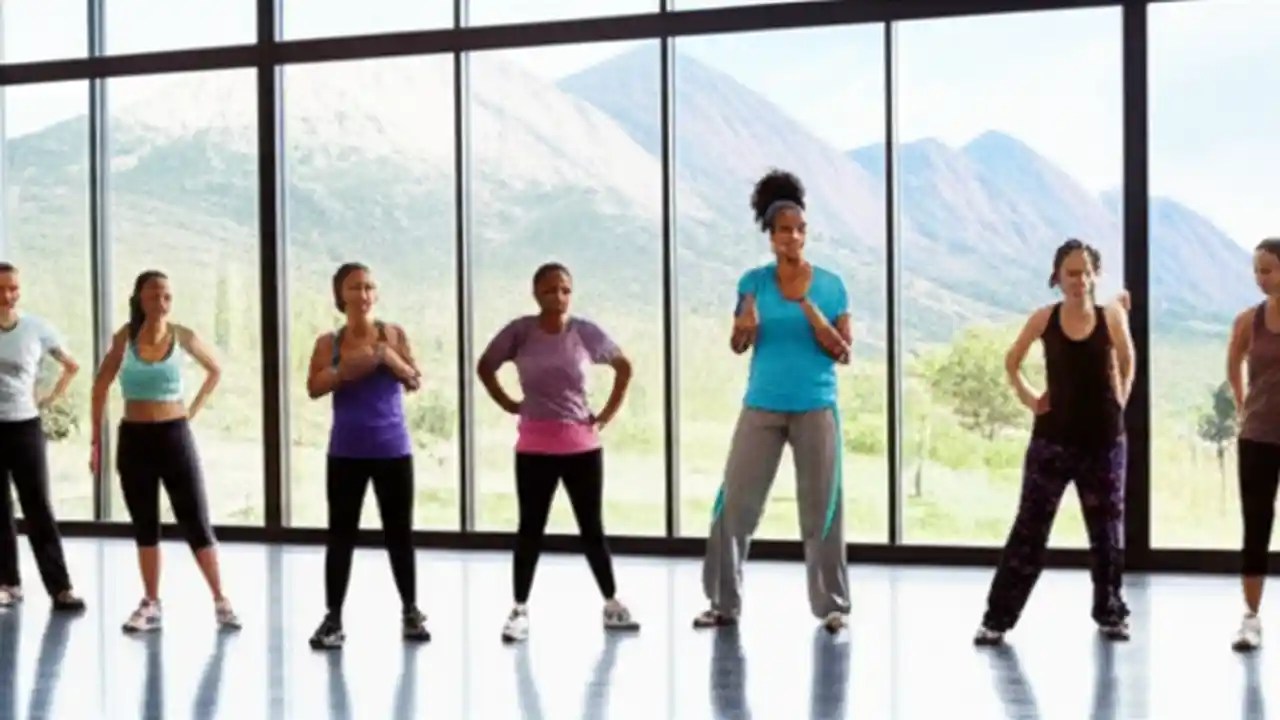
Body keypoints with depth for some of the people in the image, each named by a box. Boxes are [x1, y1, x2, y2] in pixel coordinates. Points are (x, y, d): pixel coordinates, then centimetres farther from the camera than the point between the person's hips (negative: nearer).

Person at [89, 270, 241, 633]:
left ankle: (221, 601, 5)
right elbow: (101, 387, 6)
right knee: (144, 524, 8)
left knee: (196, 521, -1)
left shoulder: (183, 336, -4)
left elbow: (215, 371, 14)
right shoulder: (123, 338, -3)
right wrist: (96, 440, 5)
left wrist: (194, 409, 5)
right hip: (134, 439, 1)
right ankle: (151, 605, 16)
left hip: (175, 436, -1)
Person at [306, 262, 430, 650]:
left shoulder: (394, 334, 4)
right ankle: (333, 618, 6)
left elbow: (415, 382, 0)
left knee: (399, 532, 7)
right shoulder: (329, 342, 3)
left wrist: (391, 359, -17)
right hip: (346, 451, 0)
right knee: (341, 534, 1)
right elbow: (314, 388, -6)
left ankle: (411, 612, 18)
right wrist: (345, 368, -20)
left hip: (393, 448, 0)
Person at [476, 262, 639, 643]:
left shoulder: (585, 331, -4)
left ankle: (612, 604, 22)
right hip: (535, 448, -1)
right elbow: (485, 367, 8)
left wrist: (606, 415, 4)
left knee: (592, 528, 10)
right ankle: (520, 610, 11)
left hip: (582, 446, 1)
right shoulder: (520, 331, -7)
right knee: (530, 529, 3)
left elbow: (624, 367, 10)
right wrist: (509, 405, 0)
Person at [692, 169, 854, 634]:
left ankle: (832, 605, 15)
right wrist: (745, 328, -19)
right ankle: (724, 602, 11)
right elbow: (738, 346, 4)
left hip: (816, 407, -1)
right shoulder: (754, 281, 2)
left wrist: (815, 319, -15)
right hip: (762, 407, 1)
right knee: (735, 501, 0)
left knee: (821, 507, 4)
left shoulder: (830, 285, 1)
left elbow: (844, 354, 2)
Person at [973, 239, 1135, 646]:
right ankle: (998, 617, 2)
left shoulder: (1112, 316, -4)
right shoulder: (1044, 319, -3)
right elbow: (1012, 362, 11)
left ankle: (1110, 613, 26)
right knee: (1030, 527, -1)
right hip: (1052, 437, -1)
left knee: (1107, 529, 10)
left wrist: (1120, 401, 4)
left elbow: (1126, 364, 13)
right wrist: (1026, 396, -1)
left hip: (1103, 439, 1)